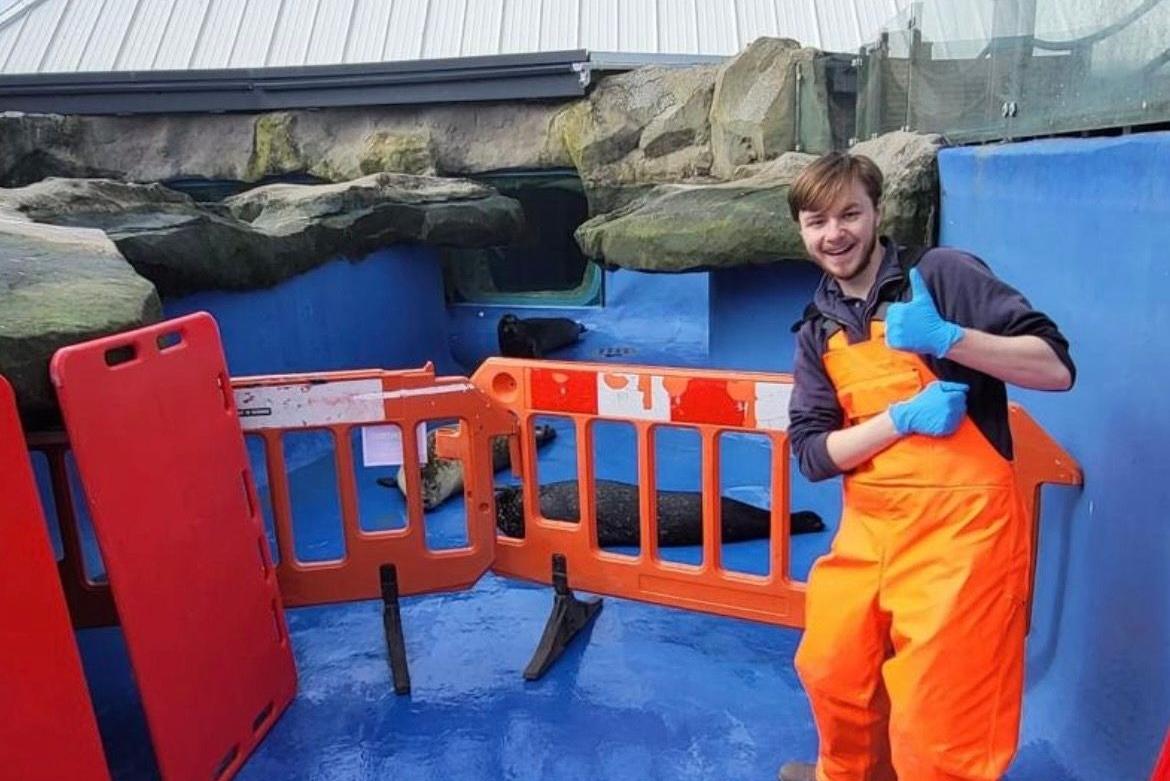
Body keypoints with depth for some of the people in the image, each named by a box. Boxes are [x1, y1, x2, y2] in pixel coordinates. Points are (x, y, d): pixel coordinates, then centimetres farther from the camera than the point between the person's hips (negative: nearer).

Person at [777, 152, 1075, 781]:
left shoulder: (940, 273, -6)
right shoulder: (818, 329, 8)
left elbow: (1057, 367, -12)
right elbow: (811, 452, -1)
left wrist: (945, 337, -26)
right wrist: (903, 416, -16)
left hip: (958, 521, -5)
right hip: (867, 525, 6)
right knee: (832, 674, 19)